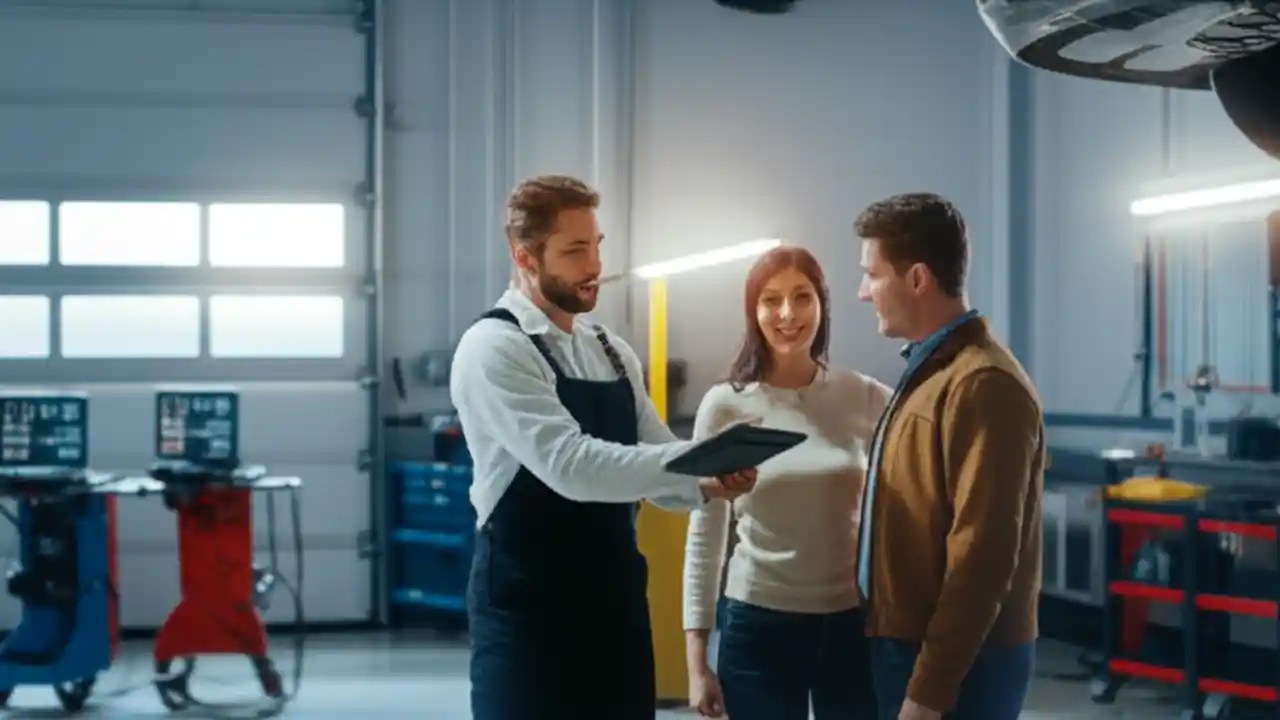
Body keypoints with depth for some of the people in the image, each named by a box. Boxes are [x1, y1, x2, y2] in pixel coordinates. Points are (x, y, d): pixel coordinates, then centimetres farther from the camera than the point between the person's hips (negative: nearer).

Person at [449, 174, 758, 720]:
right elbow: (571, 466, -26)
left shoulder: (614, 354, 12)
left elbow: (657, 465, 8)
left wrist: (709, 482, -14)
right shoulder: (493, 348, -13)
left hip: (615, 602, 7)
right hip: (527, 610, -7)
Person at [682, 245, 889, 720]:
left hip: (853, 623, 1)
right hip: (759, 626, -1)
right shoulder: (725, 405, -2)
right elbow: (704, 538, 2)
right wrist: (696, 657, 0)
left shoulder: (867, 400, -1)